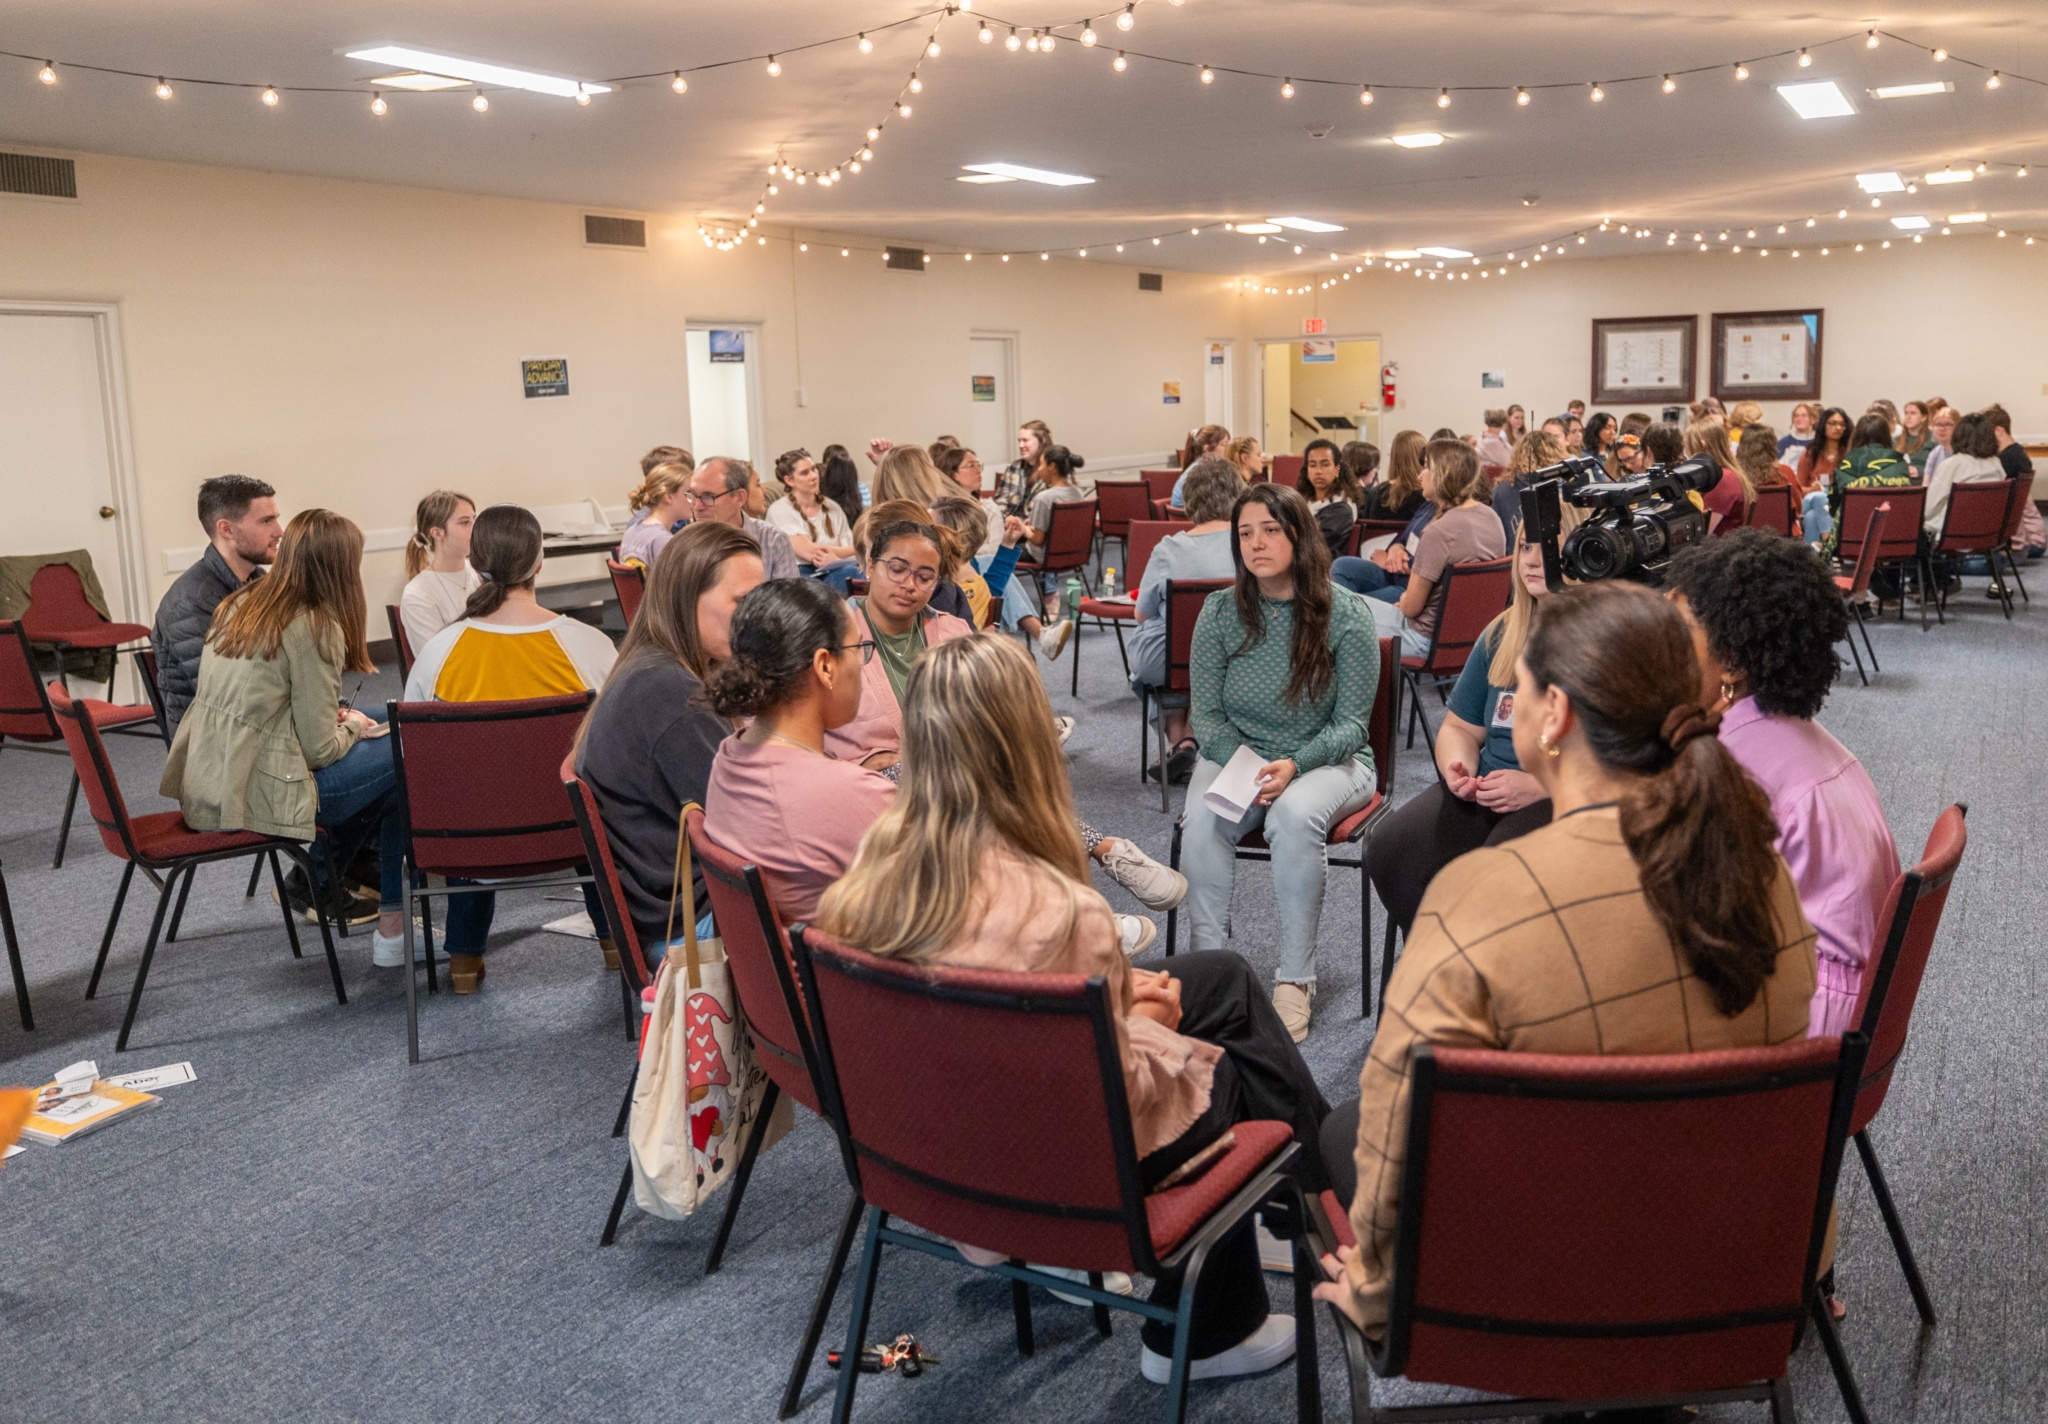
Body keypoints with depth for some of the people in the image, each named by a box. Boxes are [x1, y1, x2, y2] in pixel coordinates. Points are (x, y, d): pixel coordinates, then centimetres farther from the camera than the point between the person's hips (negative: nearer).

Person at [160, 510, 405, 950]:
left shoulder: (239, 604, 7)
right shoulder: (314, 628, -17)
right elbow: (319, 750, -16)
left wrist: (334, 716, 12)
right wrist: (351, 727, 5)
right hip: (254, 795, -9)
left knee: (372, 749, 19)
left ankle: (315, 880, 25)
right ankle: (393, 925, 4)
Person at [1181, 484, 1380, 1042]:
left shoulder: (1347, 615, -8)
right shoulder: (1220, 611, -1)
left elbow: (1350, 723, -7)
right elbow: (1205, 713, 1)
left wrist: (1293, 765, -25)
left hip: (1328, 761, -2)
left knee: (1295, 814, -35)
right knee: (1201, 817, -30)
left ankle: (1294, 979, -23)